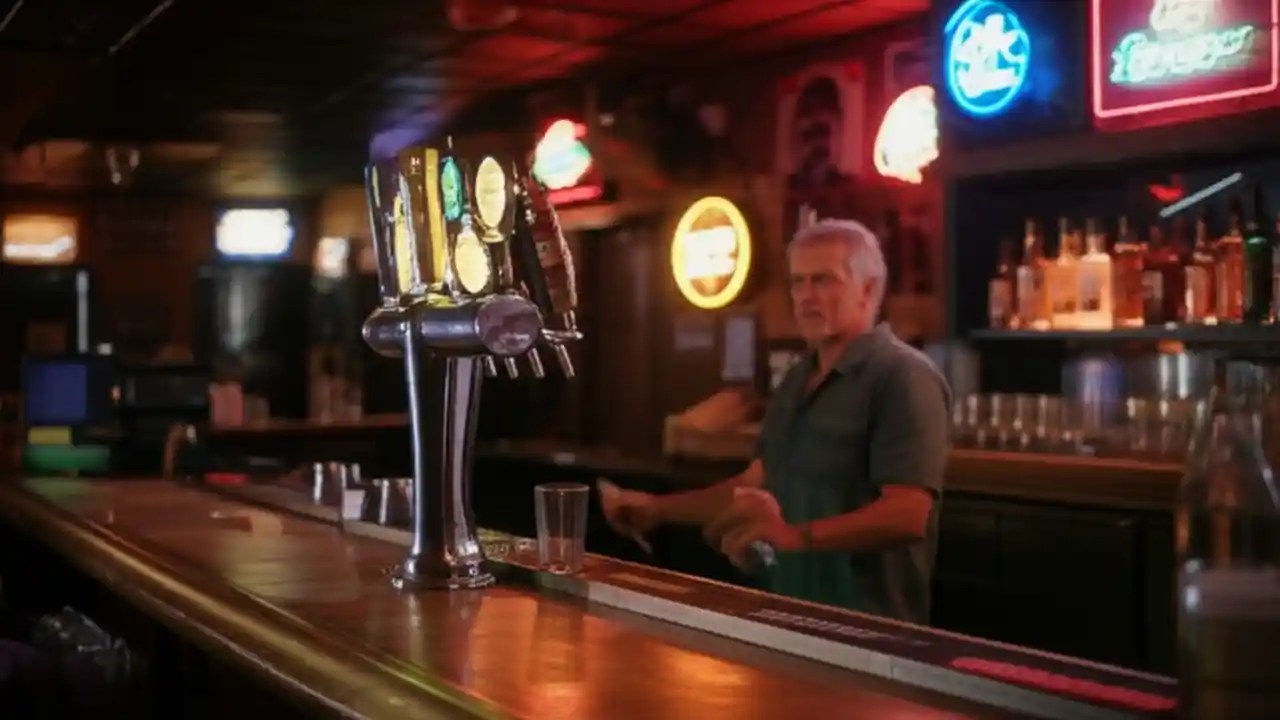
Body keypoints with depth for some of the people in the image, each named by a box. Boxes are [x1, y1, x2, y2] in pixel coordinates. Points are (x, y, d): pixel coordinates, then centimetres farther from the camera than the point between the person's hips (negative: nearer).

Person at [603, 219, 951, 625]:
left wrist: (795, 537, -35)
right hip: (788, 615, 7)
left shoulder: (904, 378, -13)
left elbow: (907, 515, -23)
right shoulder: (798, 380, 15)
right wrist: (660, 509, 15)